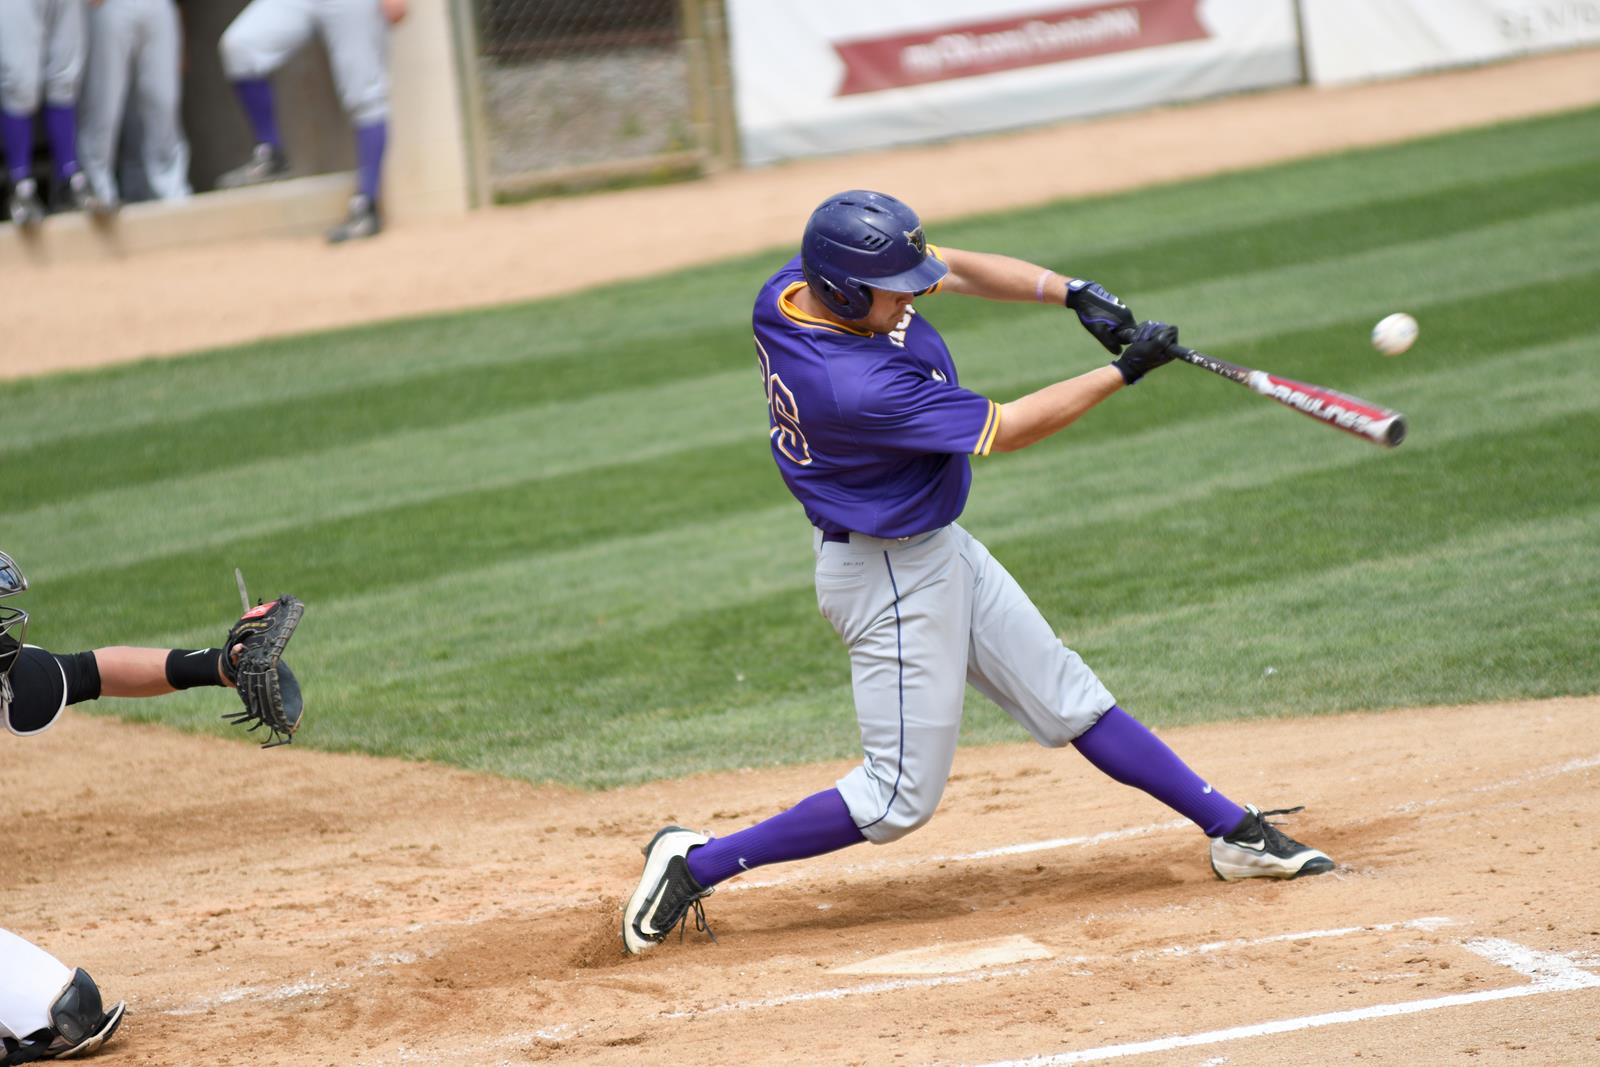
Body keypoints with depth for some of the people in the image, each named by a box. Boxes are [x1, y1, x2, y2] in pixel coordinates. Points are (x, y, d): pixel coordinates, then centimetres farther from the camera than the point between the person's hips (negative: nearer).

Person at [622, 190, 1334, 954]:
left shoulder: (790, 290, -10)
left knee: (1068, 700, 15)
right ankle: (694, 864, 6)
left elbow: (957, 268, 1)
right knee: (901, 800, -1)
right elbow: (1006, 430, -23)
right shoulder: (858, 387, -36)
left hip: (937, 547, 10)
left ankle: (1234, 833, 22)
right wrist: (1124, 371, -15)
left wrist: (1072, 292, -13)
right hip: (890, 578, -10)